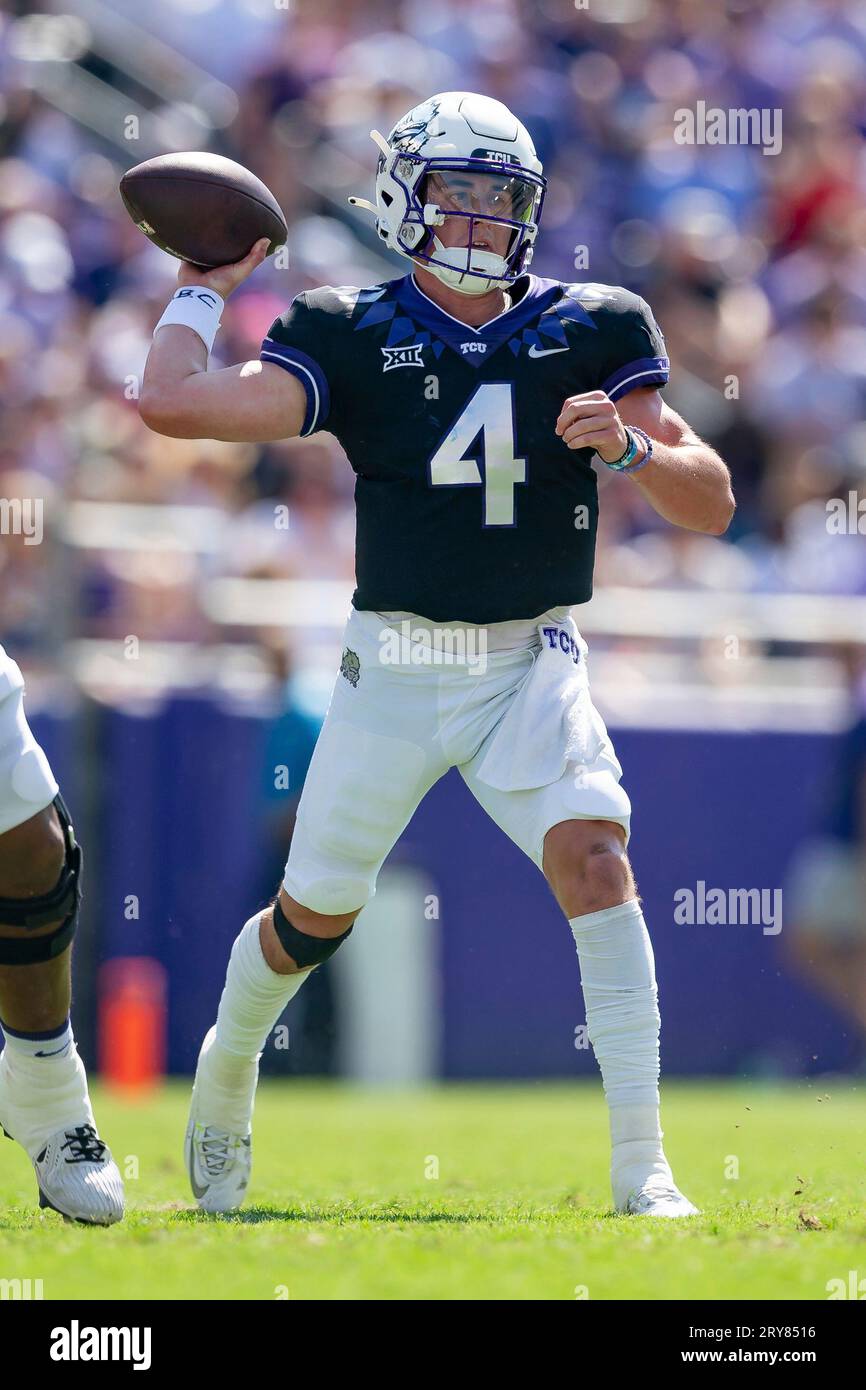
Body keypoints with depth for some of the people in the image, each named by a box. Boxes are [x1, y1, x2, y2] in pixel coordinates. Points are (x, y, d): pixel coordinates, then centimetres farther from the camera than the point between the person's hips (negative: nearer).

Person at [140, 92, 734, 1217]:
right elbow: (172, 404, -18)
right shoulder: (351, 337, -5)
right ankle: (228, 1070, 44)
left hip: (532, 663, 0)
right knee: (314, 913, 9)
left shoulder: (589, 332, 0)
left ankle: (642, 1171, -22)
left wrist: (632, 447, -24)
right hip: (397, 670, 0)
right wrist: (205, 285, -4)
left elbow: (710, 504, -4)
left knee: (594, 857, -23)